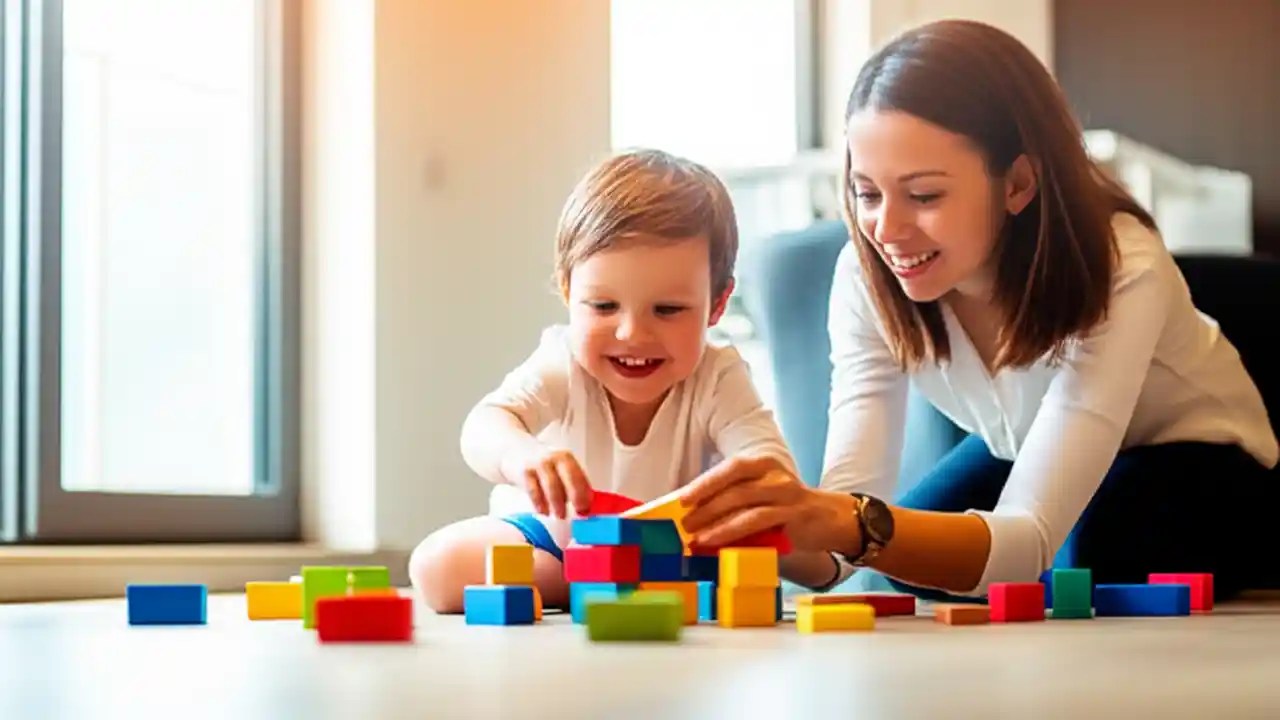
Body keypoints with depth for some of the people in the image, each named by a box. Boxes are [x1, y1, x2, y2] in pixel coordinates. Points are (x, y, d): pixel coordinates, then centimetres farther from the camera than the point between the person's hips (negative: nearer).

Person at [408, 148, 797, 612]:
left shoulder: (717, 379, -22)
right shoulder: (561, 364, -23)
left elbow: (772, 468, -36)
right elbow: (484, 426, -41)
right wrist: (519, 454, -68)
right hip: (549, 536, 0)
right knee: (439, 566, -24)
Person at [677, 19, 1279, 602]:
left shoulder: (1118, 273, -38)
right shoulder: (869, 275, -25)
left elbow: (1029, 541, -47)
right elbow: (852, 512, -33)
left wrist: (855, 523, -66)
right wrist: (770, 526, -57)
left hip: (1192, 457, -3)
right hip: (1029, 453, 4)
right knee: (913, 565, -20)